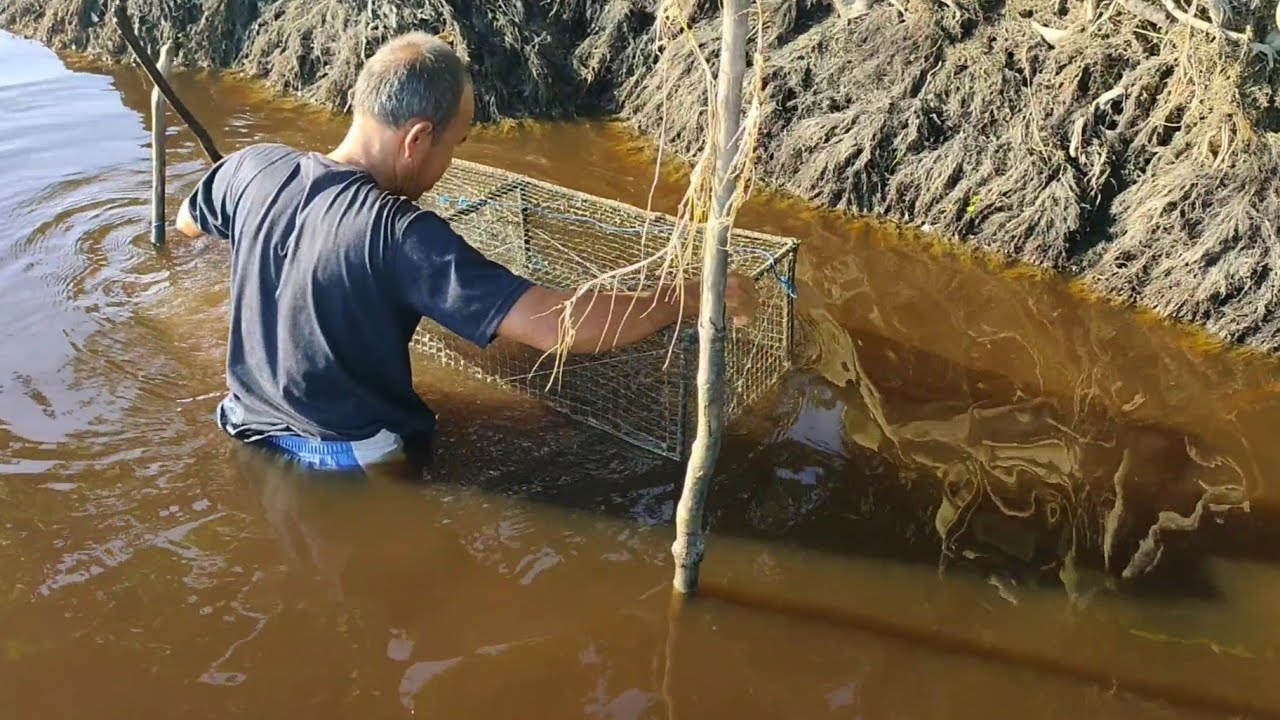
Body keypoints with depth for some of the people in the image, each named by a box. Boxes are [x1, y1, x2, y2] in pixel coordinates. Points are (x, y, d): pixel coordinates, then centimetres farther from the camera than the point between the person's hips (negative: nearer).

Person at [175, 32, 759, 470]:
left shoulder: (252, 168, -14)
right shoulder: (402, 237, -33)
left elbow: (187, 223, 12)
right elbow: (558, 327, -39)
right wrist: (695, 298, -29)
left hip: (252, 426, 6)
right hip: (351, 461, -5)